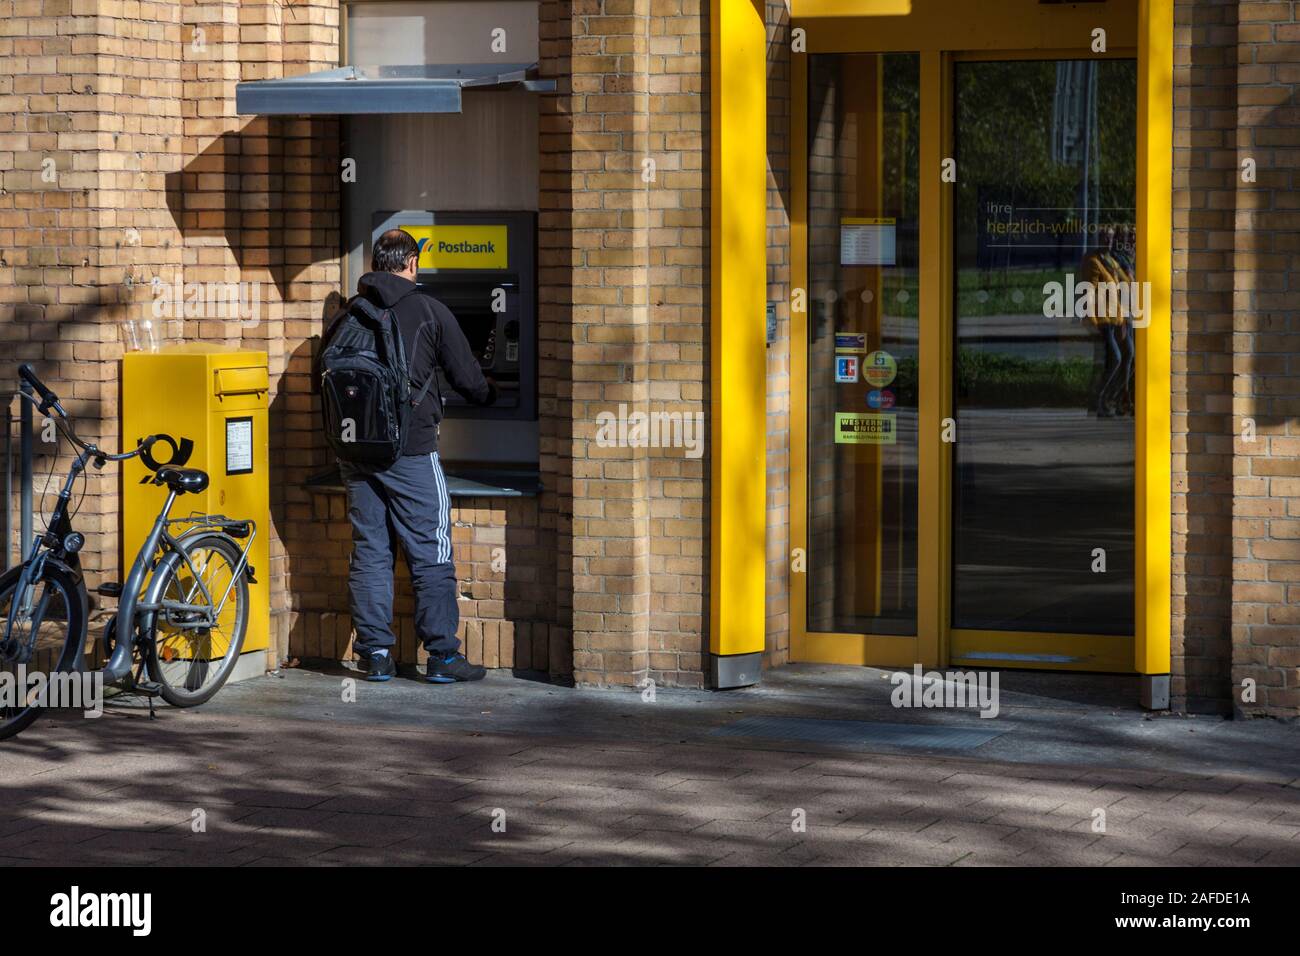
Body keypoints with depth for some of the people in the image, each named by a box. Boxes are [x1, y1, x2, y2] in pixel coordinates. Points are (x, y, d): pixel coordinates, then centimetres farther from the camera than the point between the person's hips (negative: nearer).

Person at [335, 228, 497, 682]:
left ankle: (375, 654, 10)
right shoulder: (429, 311, -3)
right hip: (410, 451, -4)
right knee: (430, 555, 1)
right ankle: (442, 655, 2)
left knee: (370, 552, 9)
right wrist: (490, 392, 26)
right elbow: (468, 379, 3)